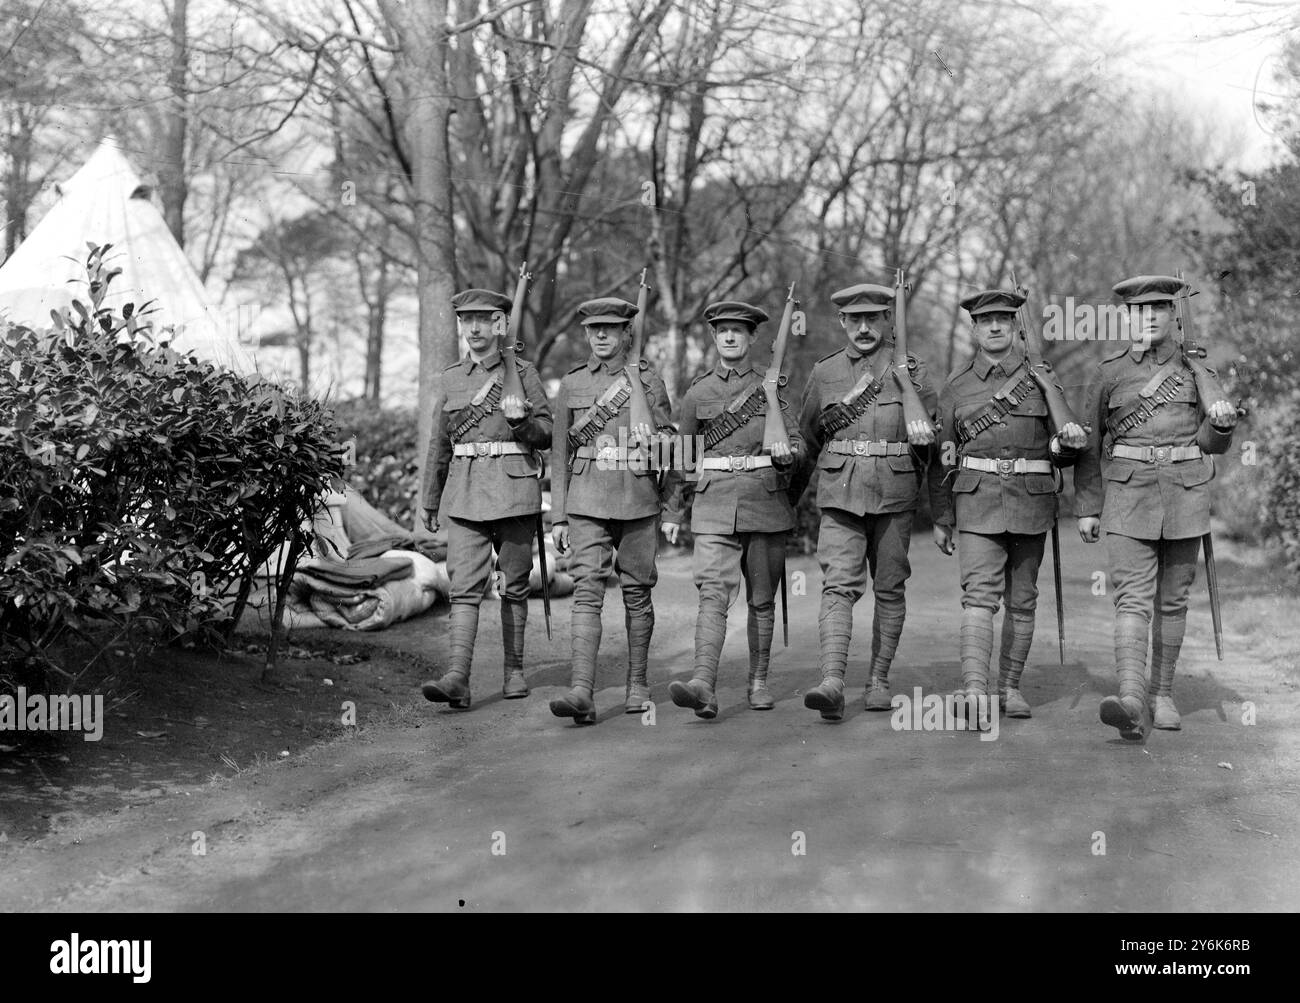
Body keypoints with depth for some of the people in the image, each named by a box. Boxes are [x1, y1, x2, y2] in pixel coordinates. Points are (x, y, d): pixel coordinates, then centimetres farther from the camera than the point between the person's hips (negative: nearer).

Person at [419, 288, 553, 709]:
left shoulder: (522, 373, 2)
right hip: (465, 492, 2)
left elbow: (546, 435, 3)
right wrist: (430, 501, 19)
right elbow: (439, 445, 18)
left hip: (514, 488, -2)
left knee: (514, 586, 6)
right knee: (464, 586, -8)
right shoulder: (451, 378, 12)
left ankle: (514, 671, 18)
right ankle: (458, 678, -16)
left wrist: (521, 420, -18)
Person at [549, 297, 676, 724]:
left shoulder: (648, 380, 6)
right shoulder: (572, 383, 8)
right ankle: (582, 692, -19)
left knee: (637, 592, 7)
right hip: (587, 503, 0)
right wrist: (557, 516, 5)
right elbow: (559, 453, 10)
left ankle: (637, 684, 20)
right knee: (587, 592, -11)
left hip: (639, 500, 0)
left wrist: (672, 511, -4)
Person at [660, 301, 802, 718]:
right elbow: (682, 456, 14)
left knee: (762, 599, 8)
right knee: (713, 593, -15)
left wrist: (784, 453, -17)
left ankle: (759, 682, 21)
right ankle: (704, 686, -26)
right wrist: (674, 511, 13)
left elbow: (796, 441, 7)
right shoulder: (698, 391, 9)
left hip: (765, 500, 1)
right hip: (715, 502, -1)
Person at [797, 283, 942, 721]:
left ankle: (879, 681, 18)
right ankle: (832, 682, -22)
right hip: (840, 496, 0)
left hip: (895, 495, 0)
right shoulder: (824, 372, 8)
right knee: (838, 586, -13)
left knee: (889, 589, 7)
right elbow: (806, 436, 20)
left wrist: (941, 512, 1)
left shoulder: (911, 369, 5)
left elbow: (934, 444, 7)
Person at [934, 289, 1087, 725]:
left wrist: (1070, 441, -14)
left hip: (1032, 501, 2)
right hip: (978, 499, -1)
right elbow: (945, 457, 12)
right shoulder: (956, 386, 7)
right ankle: (975, 691, -22)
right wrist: (941, 518, 11)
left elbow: (1061, 455, 11)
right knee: (979, 594, -14)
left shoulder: (1042, 379, 8)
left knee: (1022, 600, 8)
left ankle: (1010, 686, 19)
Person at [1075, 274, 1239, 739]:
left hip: (1185, 494, 2)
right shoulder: (1109, 374, 5)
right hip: (1128, 494, -2)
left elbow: (1213, 444, 6)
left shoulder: (1197, 372, 7)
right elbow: (1089, 445, 9)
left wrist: (1221, 421, -17)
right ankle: (1131, 702, -26)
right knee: (1132, 599, -13)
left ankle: (1162, 695, 21)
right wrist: (1086, 508, 6)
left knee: (1172, 600, 8)